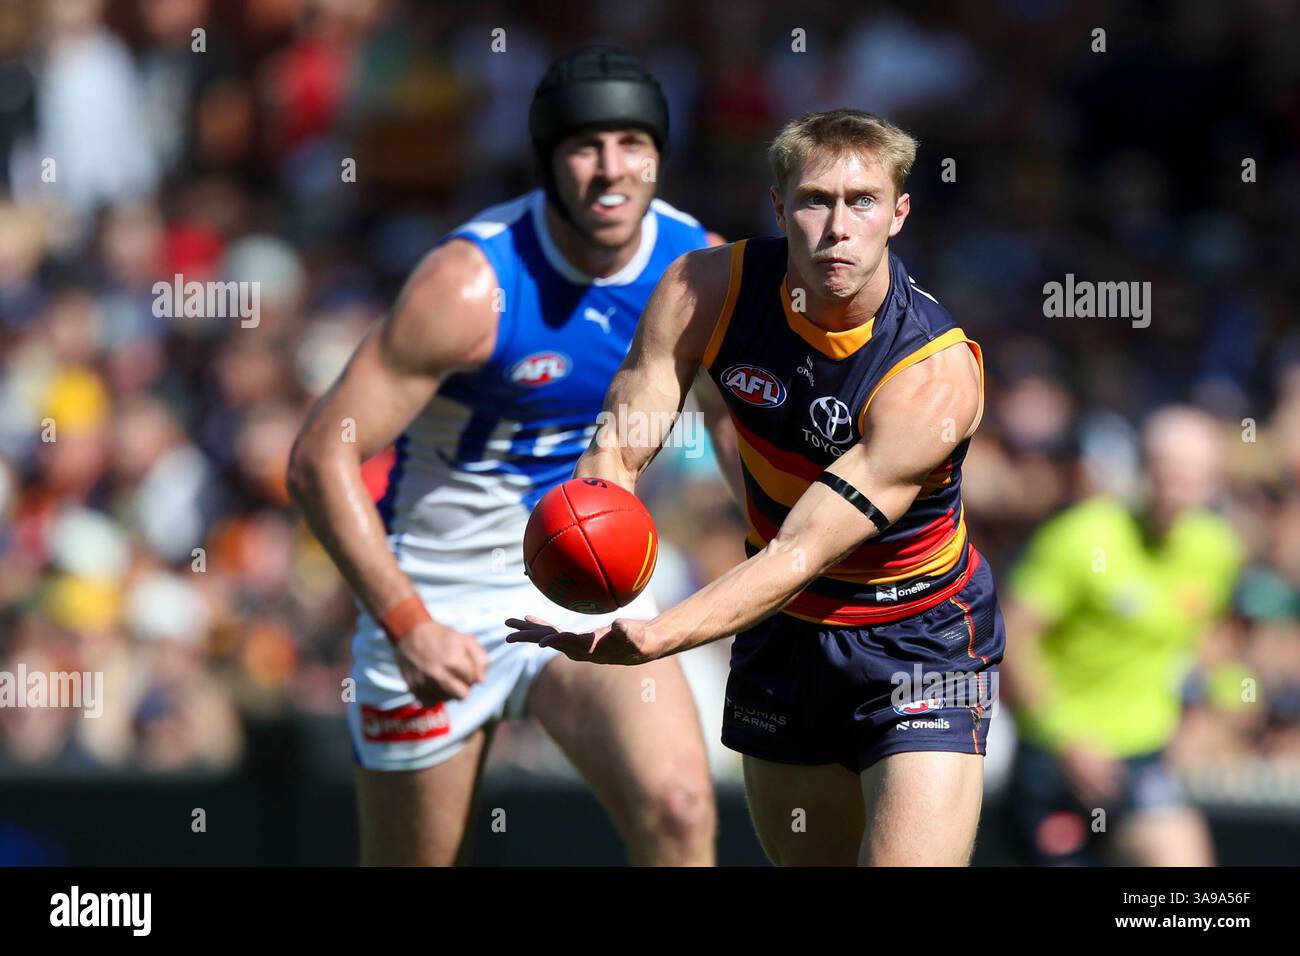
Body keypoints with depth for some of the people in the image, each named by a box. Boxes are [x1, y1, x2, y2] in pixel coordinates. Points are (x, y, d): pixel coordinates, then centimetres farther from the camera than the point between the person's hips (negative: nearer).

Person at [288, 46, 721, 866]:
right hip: (439, 602, -3)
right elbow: (321, 458, -22)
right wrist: (407, 623, -27)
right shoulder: (471, 284, -23)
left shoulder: (698, 268, -8)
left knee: (678, 812, -21)